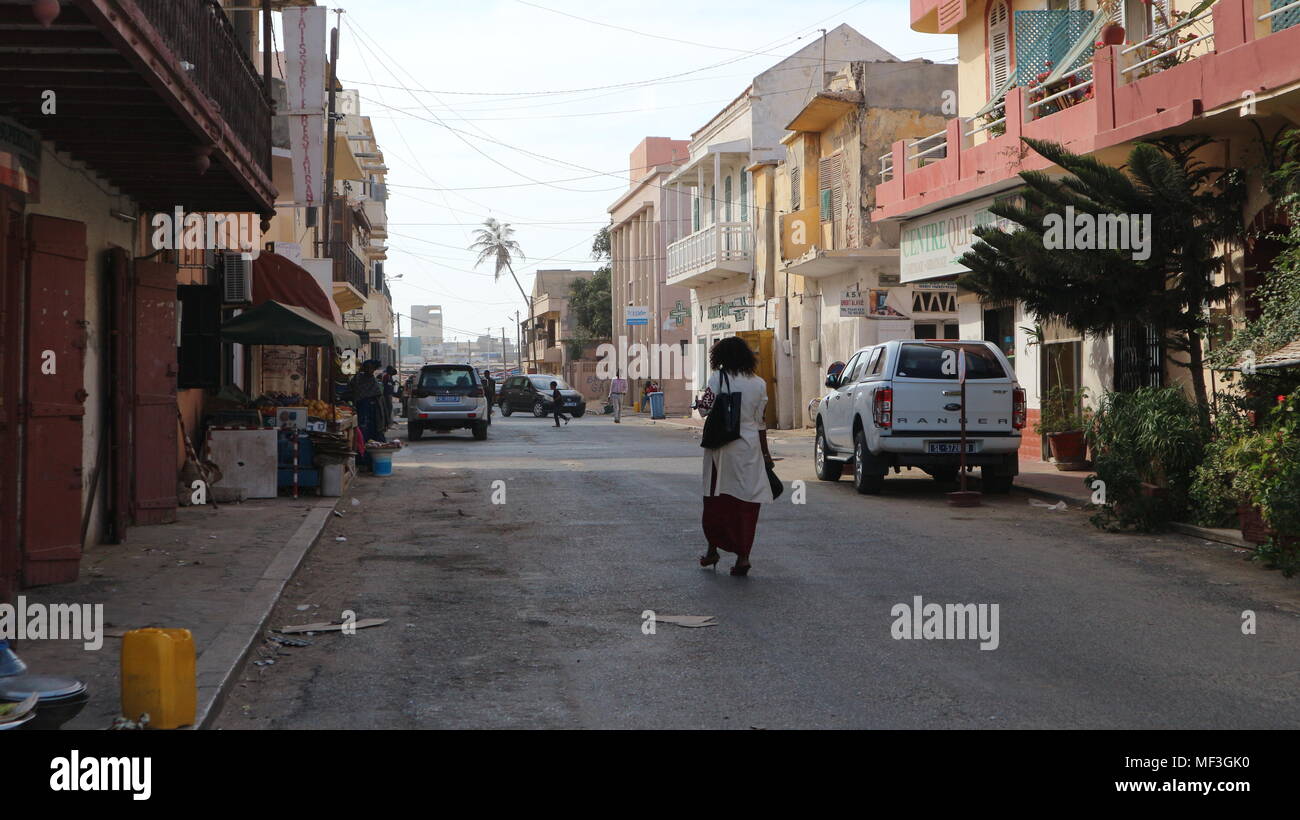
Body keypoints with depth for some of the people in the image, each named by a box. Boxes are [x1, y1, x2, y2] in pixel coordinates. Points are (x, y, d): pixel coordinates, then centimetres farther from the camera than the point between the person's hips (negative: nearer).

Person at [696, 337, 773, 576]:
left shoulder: (718, 378, -4)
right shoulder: (759, 384, 4)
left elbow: (706, 408, -9)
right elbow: (760, 421, 5)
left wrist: (700, 402, 14)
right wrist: (766, 453, 11)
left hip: (722, 446, -2)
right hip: (749, 448, 2)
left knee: (716, 499, 13)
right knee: (747, 501, 4)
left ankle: (713, 550, 21)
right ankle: (743, 556, 0)